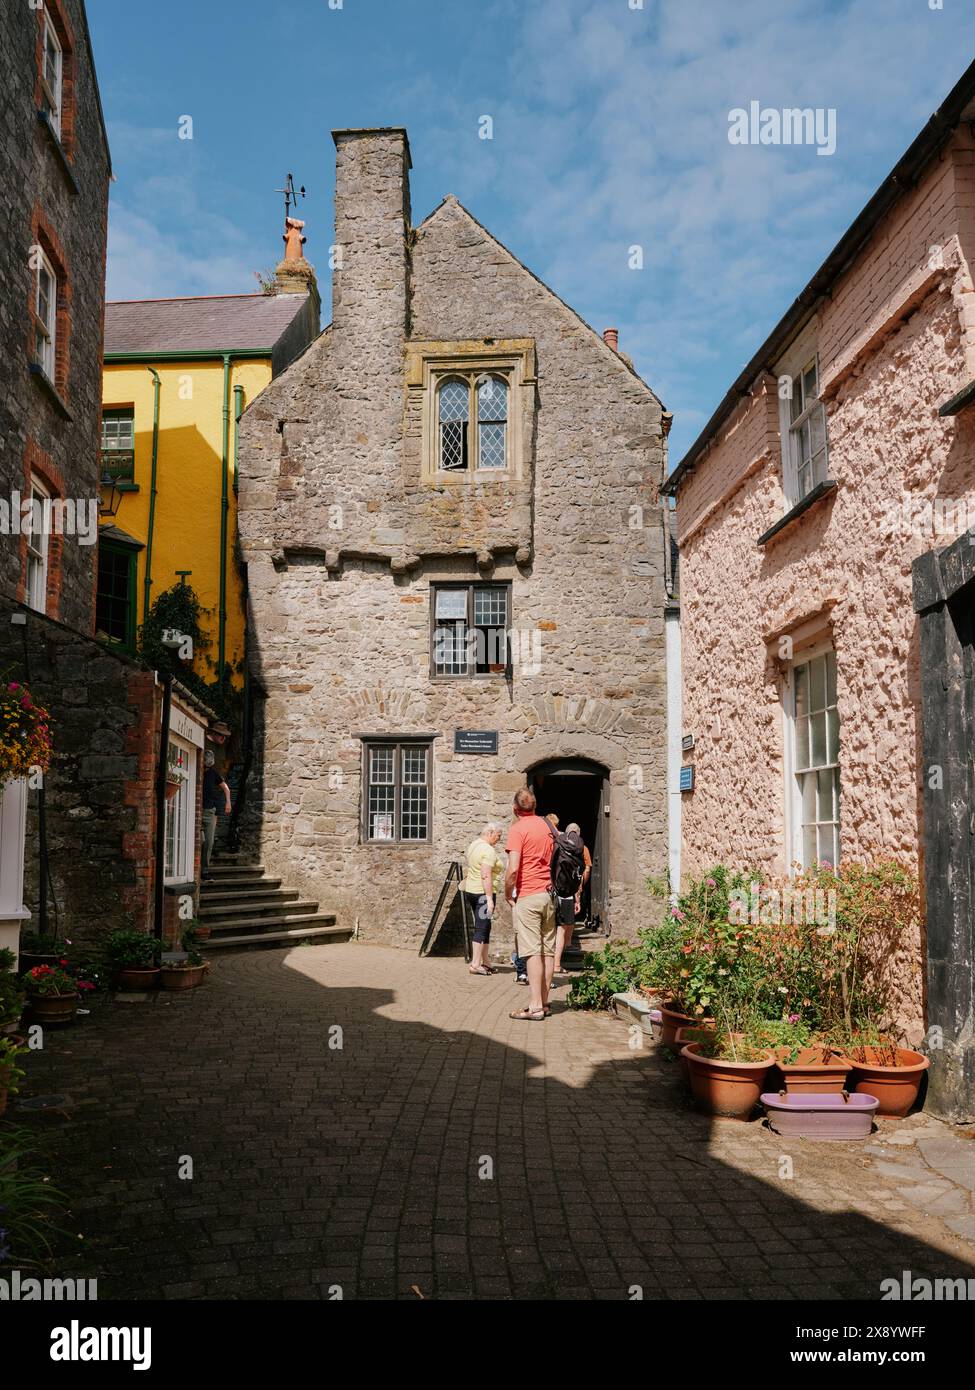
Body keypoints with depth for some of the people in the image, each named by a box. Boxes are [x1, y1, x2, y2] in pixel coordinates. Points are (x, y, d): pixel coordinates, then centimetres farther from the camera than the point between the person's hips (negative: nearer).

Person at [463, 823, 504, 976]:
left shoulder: (473, 845, 12)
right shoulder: (488, 850, -17)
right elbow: (486, 875, -24)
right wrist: (489, 898, -24)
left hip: (470, 890, 9)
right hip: (483, 892, -9)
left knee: (483, 928, 14)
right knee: (482, 928, -5)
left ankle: (484, 962, 18)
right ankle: (475, 964, -4)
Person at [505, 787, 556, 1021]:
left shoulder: (518, 829, -10)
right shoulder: (545, 826, 13)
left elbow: (513, 869, -16)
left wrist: (507, 894, -4)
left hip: (527, 896, -7)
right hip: (548, 894, 7)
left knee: (533, 952, -7)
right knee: (547, 951, 8)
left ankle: (535, 1006, -7)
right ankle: (543, 1002, 14)